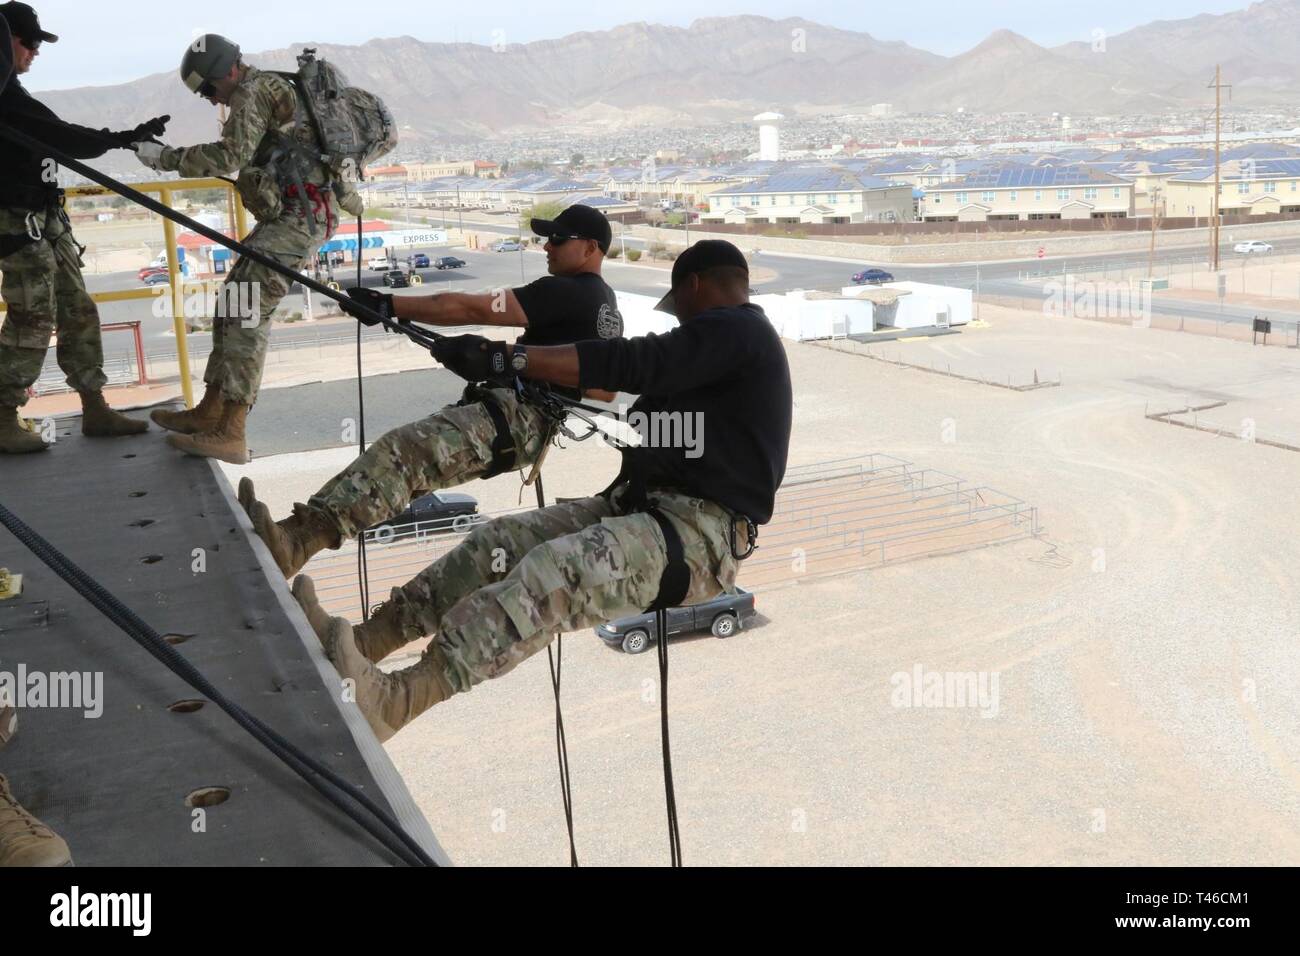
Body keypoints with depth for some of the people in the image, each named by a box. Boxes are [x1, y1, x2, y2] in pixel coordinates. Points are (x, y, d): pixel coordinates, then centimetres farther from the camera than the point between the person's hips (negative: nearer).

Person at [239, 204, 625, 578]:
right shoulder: (607, 307, 21)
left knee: (405, 452, -28)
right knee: (401, 458, 0)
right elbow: (606, 391, 28)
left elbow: (471, 309, -15)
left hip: (516, 420, -10)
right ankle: (301, 531, -13)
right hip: (532, 426, 10)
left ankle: (297, 538, -42)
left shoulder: (567, 292, -9)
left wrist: (388, 305, -13)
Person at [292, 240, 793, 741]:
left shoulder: (733, 330, -8)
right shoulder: (732, 335, 24)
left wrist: (504, 357, -23)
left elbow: (633, 364, -21)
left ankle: (394, 699, -44)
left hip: (701, 534, -10)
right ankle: (359, 643, -9)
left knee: (554, 570, -33)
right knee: (500, 540, -4)